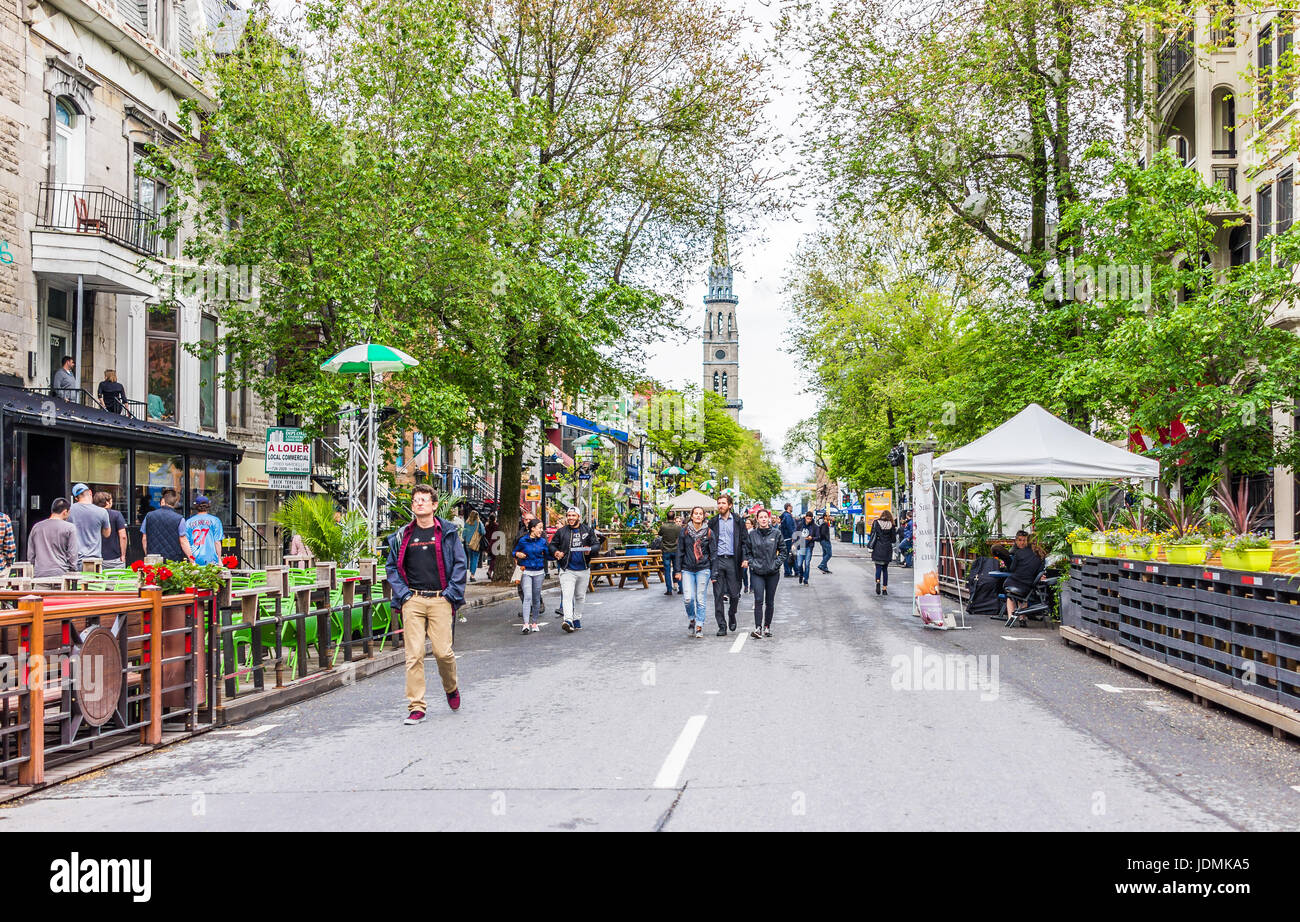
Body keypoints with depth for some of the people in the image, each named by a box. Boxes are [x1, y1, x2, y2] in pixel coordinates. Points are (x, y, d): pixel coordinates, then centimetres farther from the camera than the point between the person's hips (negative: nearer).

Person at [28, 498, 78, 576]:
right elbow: (72, 555, -4)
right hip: (60, 573, -4)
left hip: (38, 575, 4)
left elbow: (30, 555, 15)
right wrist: (73, 573, 5)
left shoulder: (36, 527, 12)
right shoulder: (69, 527, -2)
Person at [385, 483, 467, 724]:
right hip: (412, 601, 2)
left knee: (443, 651, -7)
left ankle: (451, 688, 24)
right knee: (414, 654, -3)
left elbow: (459, 564, 5)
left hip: (440, 600, -2)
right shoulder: (402, 535, 11)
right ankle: (416, 706, 4)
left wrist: (451, 594, -4)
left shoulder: (447, 532, 6)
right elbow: (392, 566, 15)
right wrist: (403, 595, 2)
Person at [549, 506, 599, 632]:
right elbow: (552, 545, 10)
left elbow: (596, 544, 5)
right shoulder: (561, 531, 1)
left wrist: (590, 550, -15)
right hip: (567, 570, -3)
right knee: (567, 595, -18)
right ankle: (568, 620, -29)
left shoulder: (588, 530, 4)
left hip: (583, 569, 3)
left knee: (580, 597, 14)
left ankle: (577, 619, 29)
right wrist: (555, 552, -11)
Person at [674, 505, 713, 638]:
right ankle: (691, 619, 19)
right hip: (687, 569, 0)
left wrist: (713, 573, 0)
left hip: (703, 569, 0)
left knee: (700, 599, -1)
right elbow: (680, 551, 6)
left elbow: (713, 553, 4)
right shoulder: (684, 531, 4)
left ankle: (699, 627, 9)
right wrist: (678, 570, 1)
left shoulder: (708, 532, 2)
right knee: (688, 598, -9)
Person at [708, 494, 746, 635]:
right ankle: (722, 626, 4)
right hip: (717, 561, 1)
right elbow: (708, 542, 8)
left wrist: (744, 558, -5)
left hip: (732, 560, -1)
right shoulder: (712, 522, 8)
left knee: (734, 594, 1)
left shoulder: (738, 521, 6)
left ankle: (731, 615, 30)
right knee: (718, 595, -1)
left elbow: (743, 541, 5)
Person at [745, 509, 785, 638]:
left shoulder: (776, 533, 1)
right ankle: (758, 628, -14)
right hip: (757, 572, -1)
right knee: (759, 600, -12)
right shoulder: (752, 535, 3)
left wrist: (776, 564, -5)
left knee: (770, 601, 8)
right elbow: (747, 552, 11)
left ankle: (767, 627, 20)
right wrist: (751, 563, -3)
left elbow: (782, 550, 6)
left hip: (773, 572, 1)